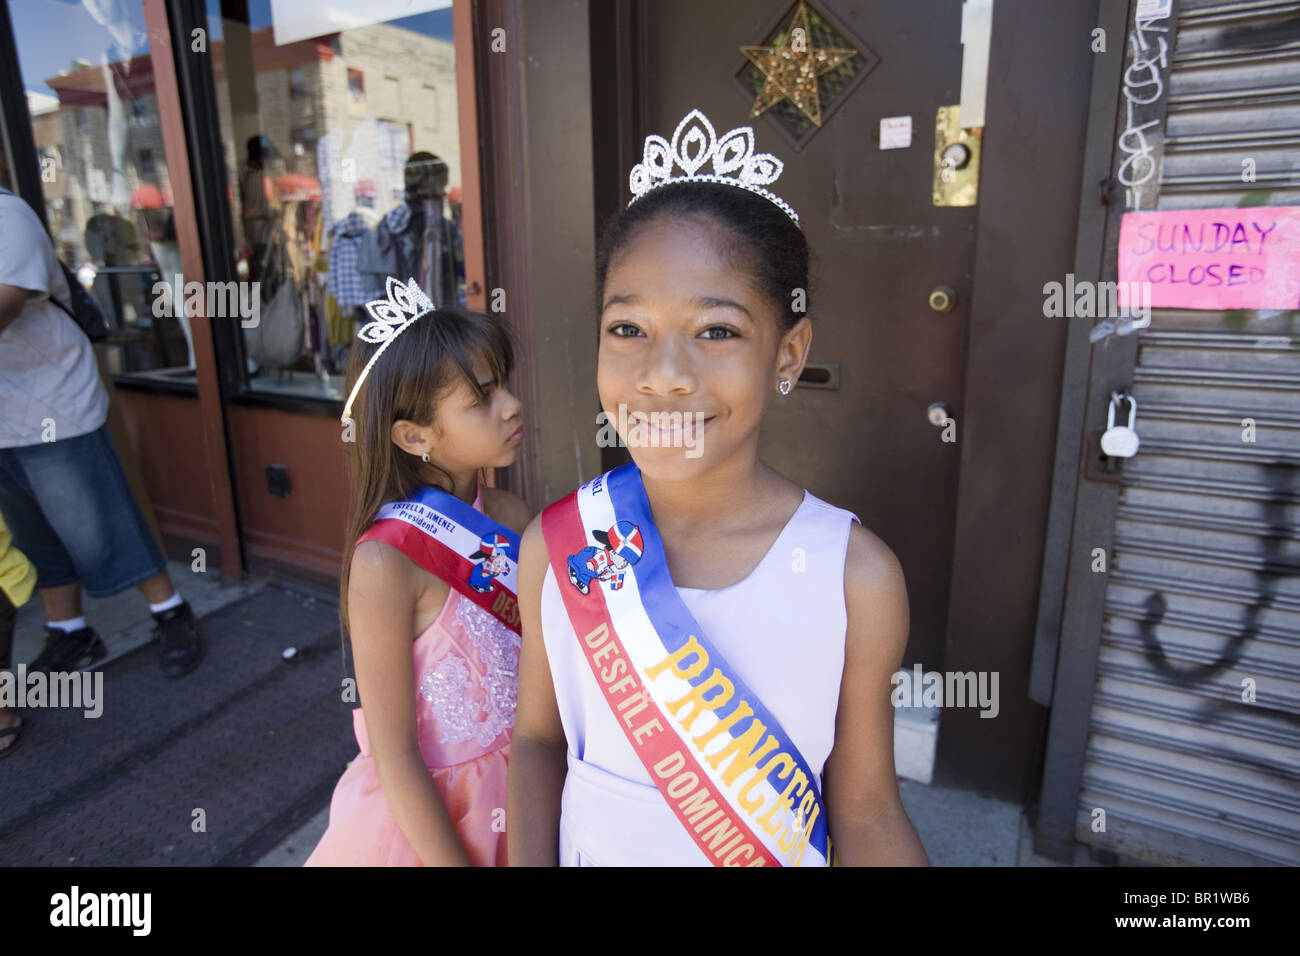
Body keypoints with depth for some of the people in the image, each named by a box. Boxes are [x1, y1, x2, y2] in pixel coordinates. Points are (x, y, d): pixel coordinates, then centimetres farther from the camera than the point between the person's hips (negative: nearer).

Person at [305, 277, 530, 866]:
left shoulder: (512, 517, -9)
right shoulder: (387, 561, -25)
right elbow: (395, 757, -19)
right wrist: (453, 859, -13)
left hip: (518, 791, 5)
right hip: (421, 812, -5)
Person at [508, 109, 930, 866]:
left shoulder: (857, 577, -22)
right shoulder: (555, 547, -17)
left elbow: (866, 814, -12)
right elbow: (538, 742, -4)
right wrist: (531, 858, -13)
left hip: (780, 855, -1)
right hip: (589, 850, 2)